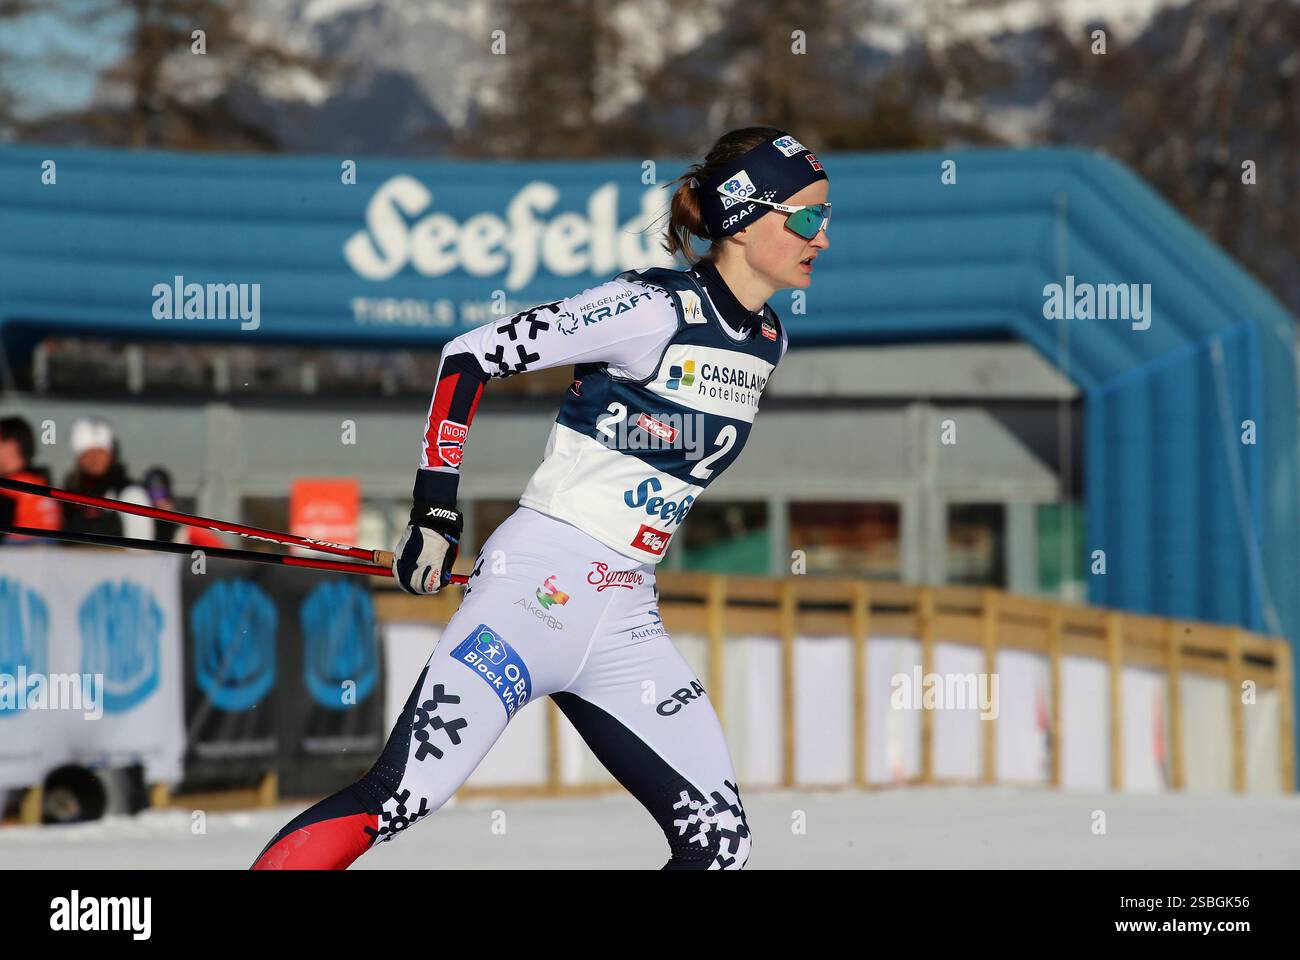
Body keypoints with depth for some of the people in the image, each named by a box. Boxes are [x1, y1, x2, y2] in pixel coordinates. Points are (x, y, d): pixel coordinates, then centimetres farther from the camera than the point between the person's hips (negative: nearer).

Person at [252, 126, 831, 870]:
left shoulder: (767, 341, 11)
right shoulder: (656, 310, -11)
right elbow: (472, 356, -11)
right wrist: (435, 515, -13)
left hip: (627, 620, 8)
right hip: (543, 586, -7)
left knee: (720, 843, -1)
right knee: (394, 801, -19)